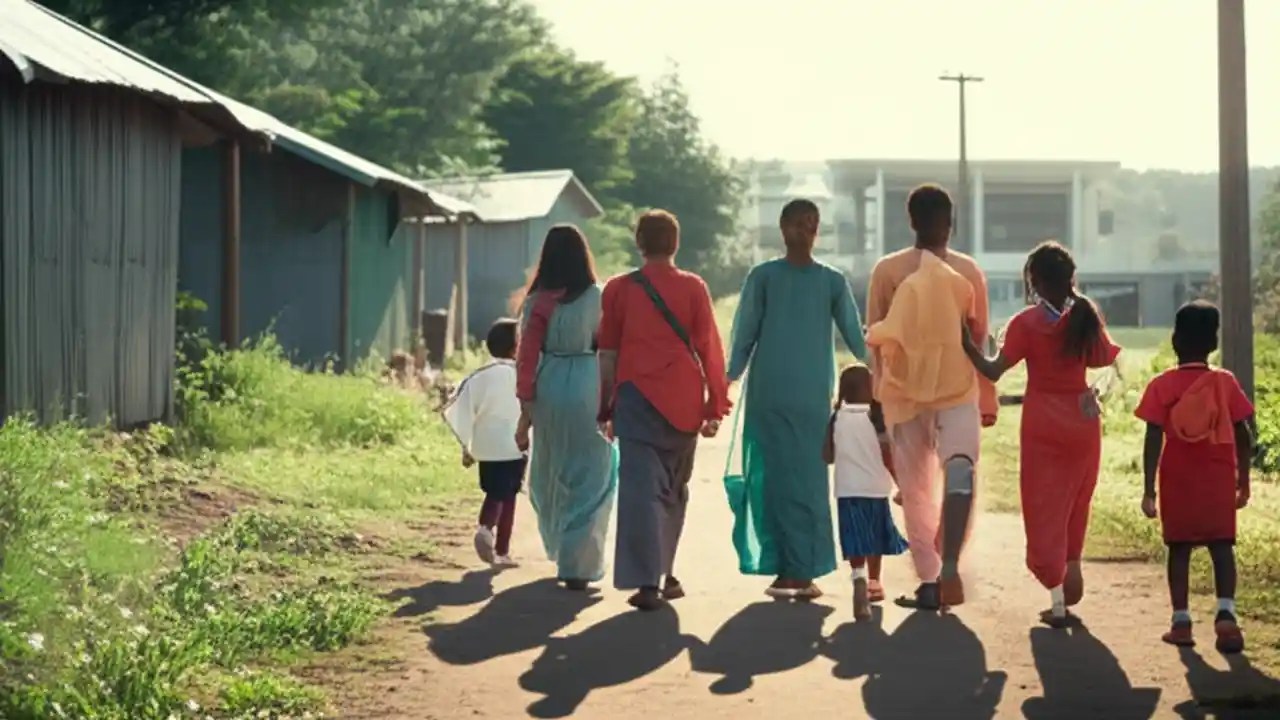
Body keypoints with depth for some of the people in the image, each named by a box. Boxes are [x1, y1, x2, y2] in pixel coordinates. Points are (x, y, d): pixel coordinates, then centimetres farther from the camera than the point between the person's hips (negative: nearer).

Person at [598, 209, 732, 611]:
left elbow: (607, 354, 4)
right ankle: (665, 574, 22)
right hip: (684, 404, 1)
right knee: (674, 489, 17)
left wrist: (605, 410, 10)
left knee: (642, 488, -4)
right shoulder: (693, 288, 1)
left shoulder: (619, 289, 2)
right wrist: (716, 406, 4)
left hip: (637, 398, -1)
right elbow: (710, 349, -1)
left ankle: (647, 582, -14)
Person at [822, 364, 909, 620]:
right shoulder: (875, 417, -8)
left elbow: (828, 456, 3)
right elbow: (887, 456, -10)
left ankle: (859, 579, -30)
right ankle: (873, 583, 33)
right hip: (875, 488, -1)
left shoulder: (836, 418, -1)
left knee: (856, 541, -4)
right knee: (873, 538, 18)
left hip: (847, 489, 1)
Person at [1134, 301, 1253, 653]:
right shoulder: (1225, 382, -2)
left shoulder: (1163, 385, -7)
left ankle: (1181, 621, 8)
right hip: (1219, 480, 1)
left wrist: (1149, 488, -8)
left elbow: (1154, 439, -11)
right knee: (1221, 546, 5)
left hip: (1178, 482, -1)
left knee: (1180, 548, 8)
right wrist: (1243, 479, 11)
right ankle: (1226, 612, -13)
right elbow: (1243, 435, 1)